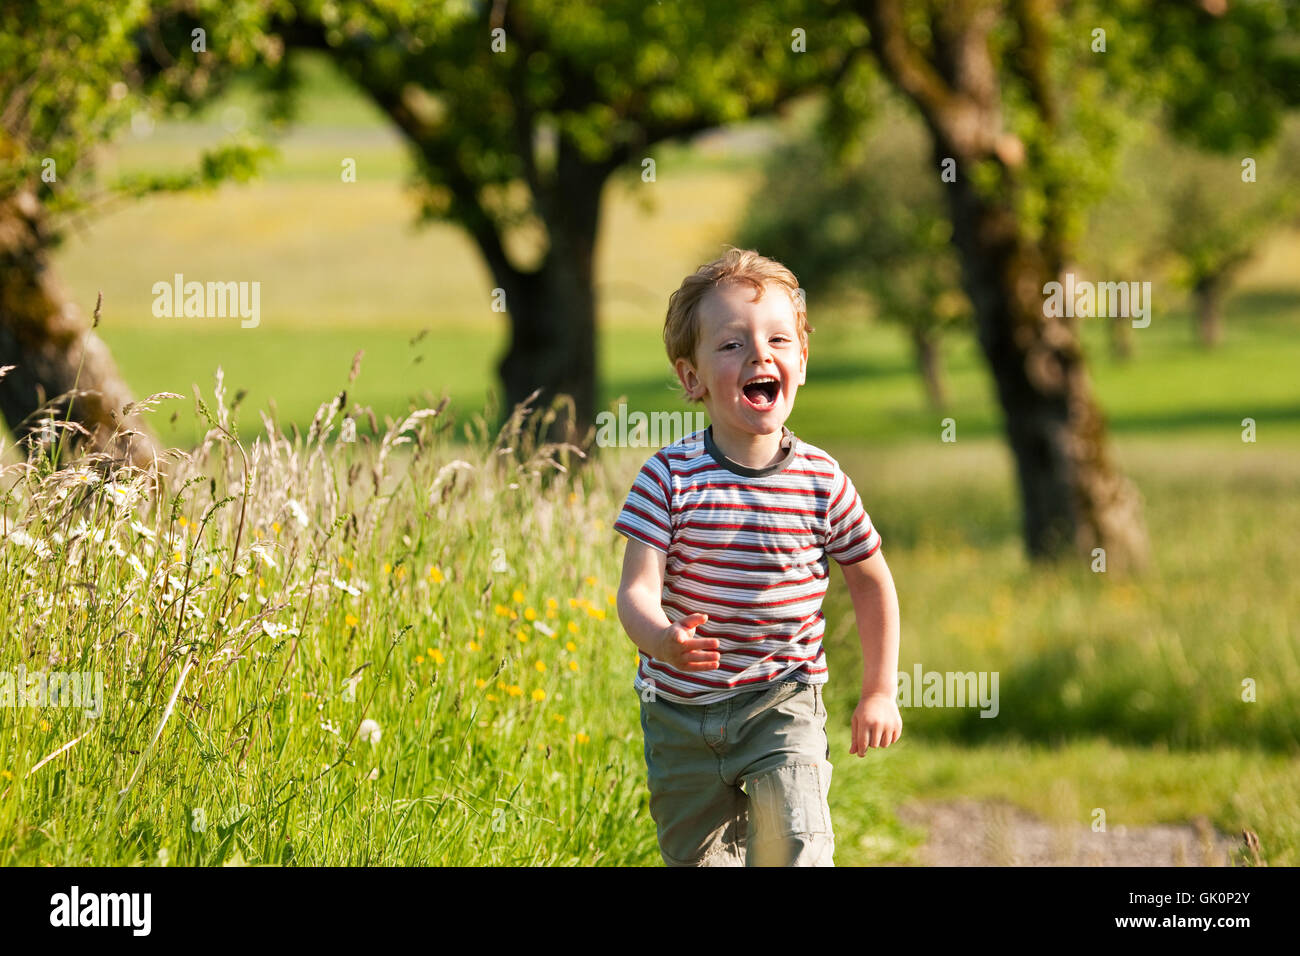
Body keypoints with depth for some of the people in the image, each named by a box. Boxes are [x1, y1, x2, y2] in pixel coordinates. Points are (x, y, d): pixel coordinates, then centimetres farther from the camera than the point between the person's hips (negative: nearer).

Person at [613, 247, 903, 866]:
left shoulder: (821, 481, -8)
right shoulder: (671, 477, -12)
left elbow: (871, 581, 7)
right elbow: (637, 590, -17)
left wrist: (880, 692, 9)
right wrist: (661, 640, -40)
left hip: (781, 703, -1)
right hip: (681, 709, 1)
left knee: (796, 847, -20)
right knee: (696, 858, 13)